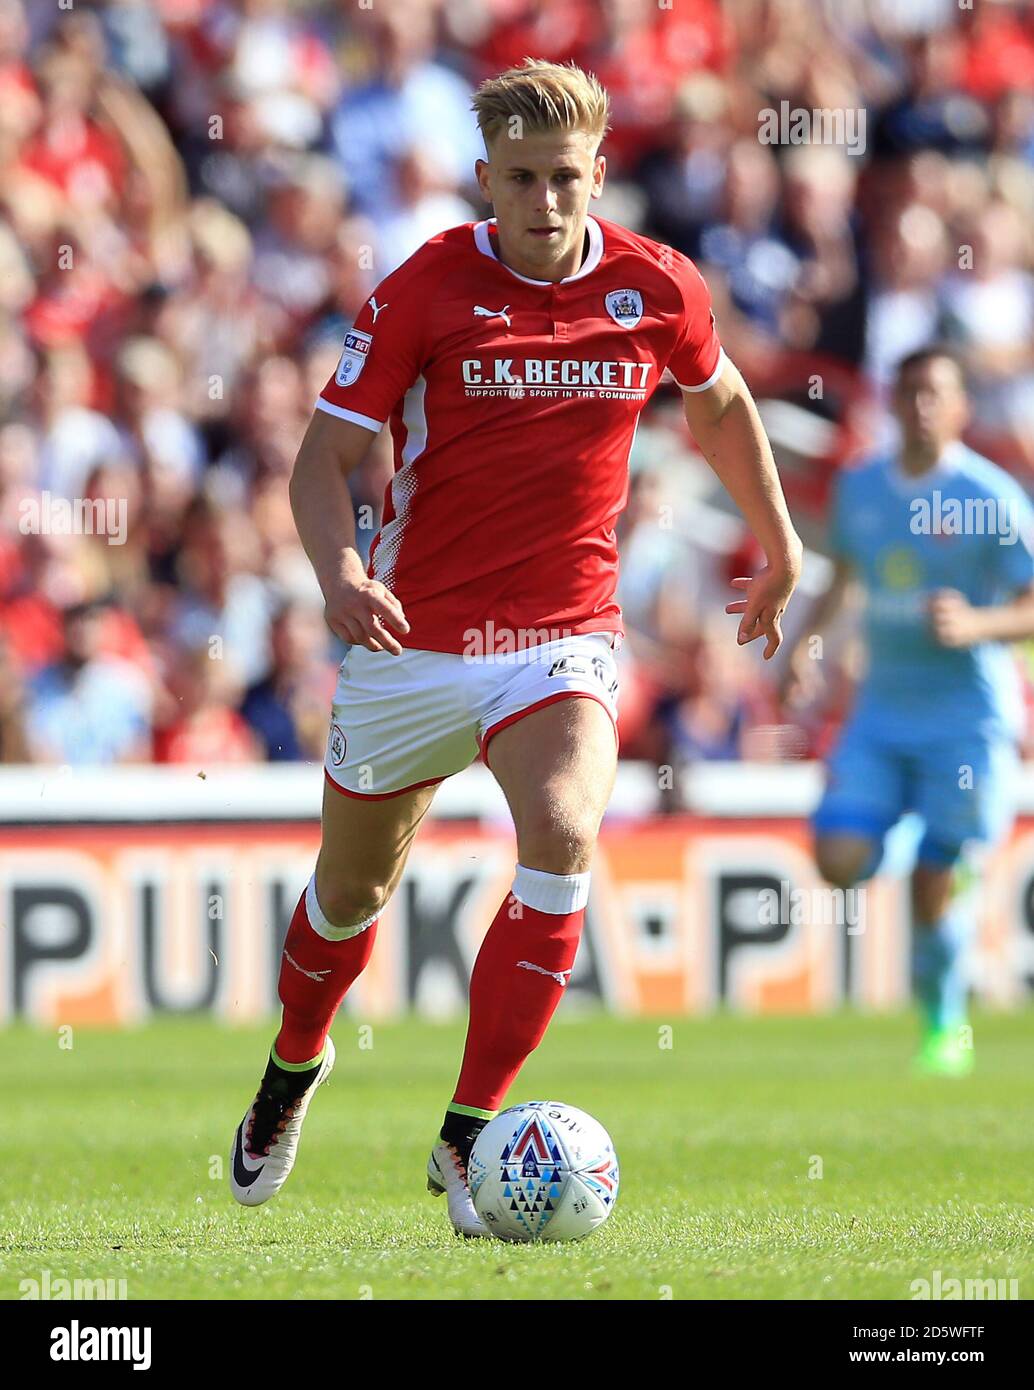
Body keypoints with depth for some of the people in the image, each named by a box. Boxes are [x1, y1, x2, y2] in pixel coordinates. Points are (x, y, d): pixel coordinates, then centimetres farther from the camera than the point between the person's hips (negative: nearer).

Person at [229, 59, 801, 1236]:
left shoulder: (656, 288, -3)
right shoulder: (424, 290, -10)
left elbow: (719, 401, 19)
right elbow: (325, 454, -9)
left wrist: (779, 545, 26)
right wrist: (339, 571, -28)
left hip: (561, 638, 0)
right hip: (410, 640, 0)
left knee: (562, 832, -27)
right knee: (354, 886, 14)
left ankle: (467, 1136, -20)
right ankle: (292, 1072, 47)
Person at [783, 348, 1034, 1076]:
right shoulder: (859, 487, 5)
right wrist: (809, 639, 6)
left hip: (968, 716, -5)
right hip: (882, 710, 5)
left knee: (936, 891, -5)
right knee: (839, 860, -12)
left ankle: (944, 1024, 19)